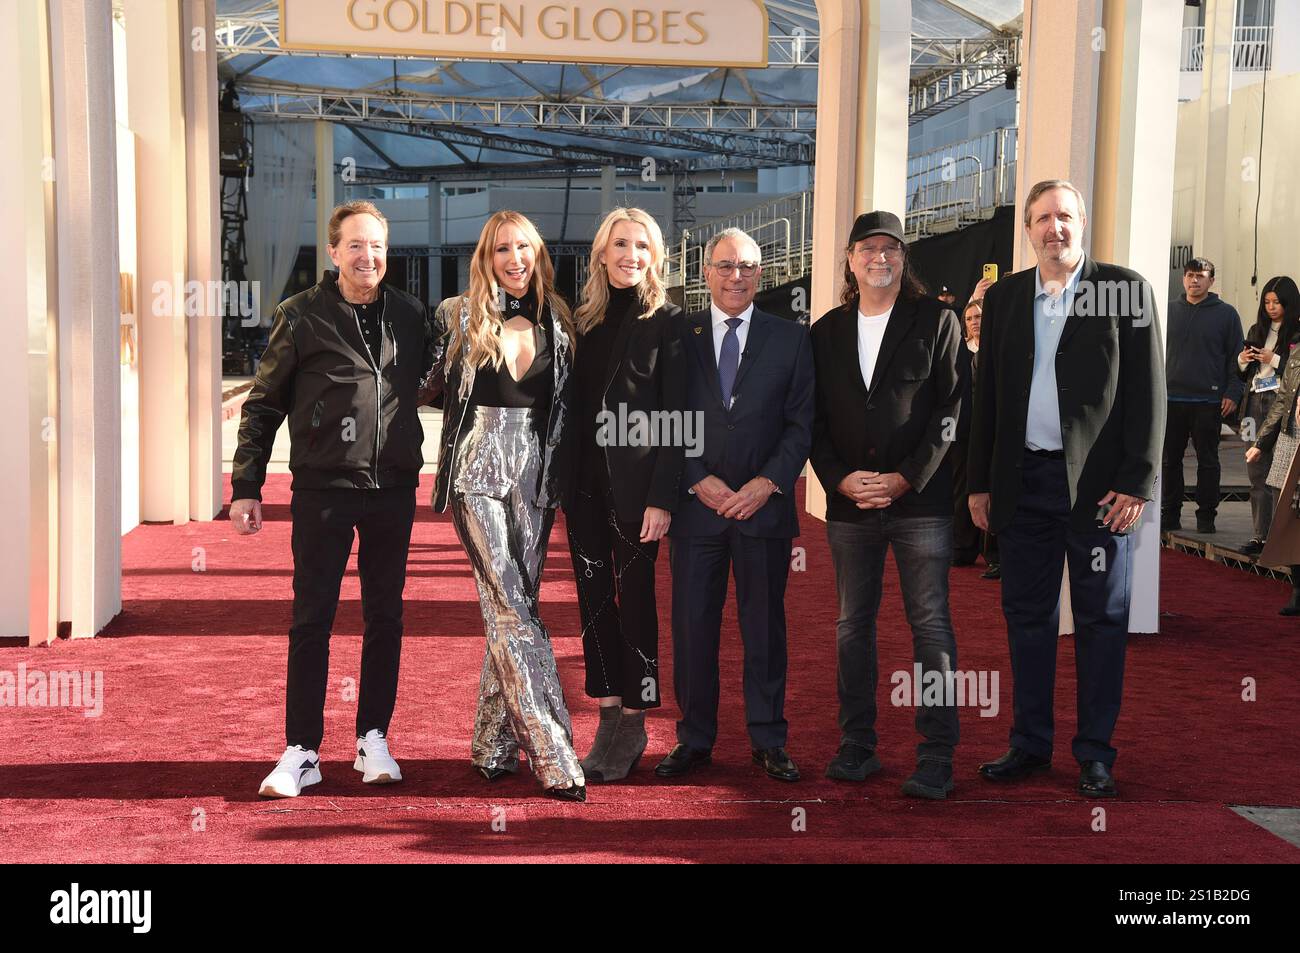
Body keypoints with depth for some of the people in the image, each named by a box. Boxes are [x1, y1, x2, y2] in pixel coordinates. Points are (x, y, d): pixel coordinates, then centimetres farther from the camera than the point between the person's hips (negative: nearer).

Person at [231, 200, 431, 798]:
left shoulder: (409, 316, 7)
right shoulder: (303, 317, -1)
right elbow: (262, 405, 1)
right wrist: (246, 487, -4)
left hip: (393, 489, 3)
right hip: (323, 488, -3)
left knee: (385, 619, 8)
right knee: (311, 621, 1)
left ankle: (373, 739, 20)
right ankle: (301, 751, 8)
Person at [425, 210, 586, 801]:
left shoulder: (555, 323, 9)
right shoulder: (458, 317, 1)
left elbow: (564, 406, 13)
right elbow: (435, 390, 12)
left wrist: (561, 481, 7)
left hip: (536, 477, 4)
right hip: (479, 471, -3)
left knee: (512, 609, 6)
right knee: (510, 608, -11)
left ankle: (494, 745, 17)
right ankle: (553, 756, -13)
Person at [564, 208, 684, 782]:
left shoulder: (666, 322, -3)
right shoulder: (584, 321, 11)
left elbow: (675, 416, -8)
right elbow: (573, 406, 13)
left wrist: (662, 498, -15)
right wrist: (563, 483, 6)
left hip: (635, 483, -5)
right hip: (584, 482, 5)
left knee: (634, 596, 1)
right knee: (593, 598, 6)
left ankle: (633, 727, 10)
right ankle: (610, 719, 15)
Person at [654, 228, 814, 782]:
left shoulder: (790, 339, 7)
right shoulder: (678, 336, 6)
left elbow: (801, 422, 4)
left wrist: (769, 481, -9)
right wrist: (699, 481, -8)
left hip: (764, 503, 0)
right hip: (696, 503, 0)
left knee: (765, 625, 6)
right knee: (692, 624, 4)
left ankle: (768, 741, 16)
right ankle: (694, 739, 16)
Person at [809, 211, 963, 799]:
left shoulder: (936, 322, 2)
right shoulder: (827, 332, 12)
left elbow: (951, 409, -3)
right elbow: (816, 418, 10)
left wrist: (907, 478, -11)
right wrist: (839, 480, -5)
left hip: (921, 499, -3)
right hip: (848, 501, 4)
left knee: (931, 625, -4)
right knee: (853, 625, 9)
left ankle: (936, 756, 1)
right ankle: (856, 746, 18)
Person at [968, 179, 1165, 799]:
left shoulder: (1124, 289, -1)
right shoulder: (1005, 297, 10)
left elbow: (1147, 392, -4)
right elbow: (987, 394, 12)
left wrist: (1136, 482, -11)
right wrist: (979, 482, 8)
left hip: (1098, 485, -3)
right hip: (1023, 482, 4)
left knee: (1101, 619, 5)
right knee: (1027, 616, 10)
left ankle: (1095, 753, 15)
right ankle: (1030, 743, 22)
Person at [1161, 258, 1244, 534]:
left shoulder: (1226, 313, 2)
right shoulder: (1169, 310, 9)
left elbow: (1236, 356, 2)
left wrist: (1232, 393, -6)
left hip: (1209, 401, -2)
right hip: (1172, 399, 3)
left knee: (1208, 460, 3)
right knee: (1170, 459, 6)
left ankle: (1206, 514, 10)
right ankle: (1170, 513, 14)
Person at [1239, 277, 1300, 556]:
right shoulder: (1257, 331, 18)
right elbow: (1244, 374, 24)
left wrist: (1274, 360, -13)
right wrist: (1242, 361, 4)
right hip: (1256, 404, 6)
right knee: (1257, 472, 6)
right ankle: (1261, 535, 11)